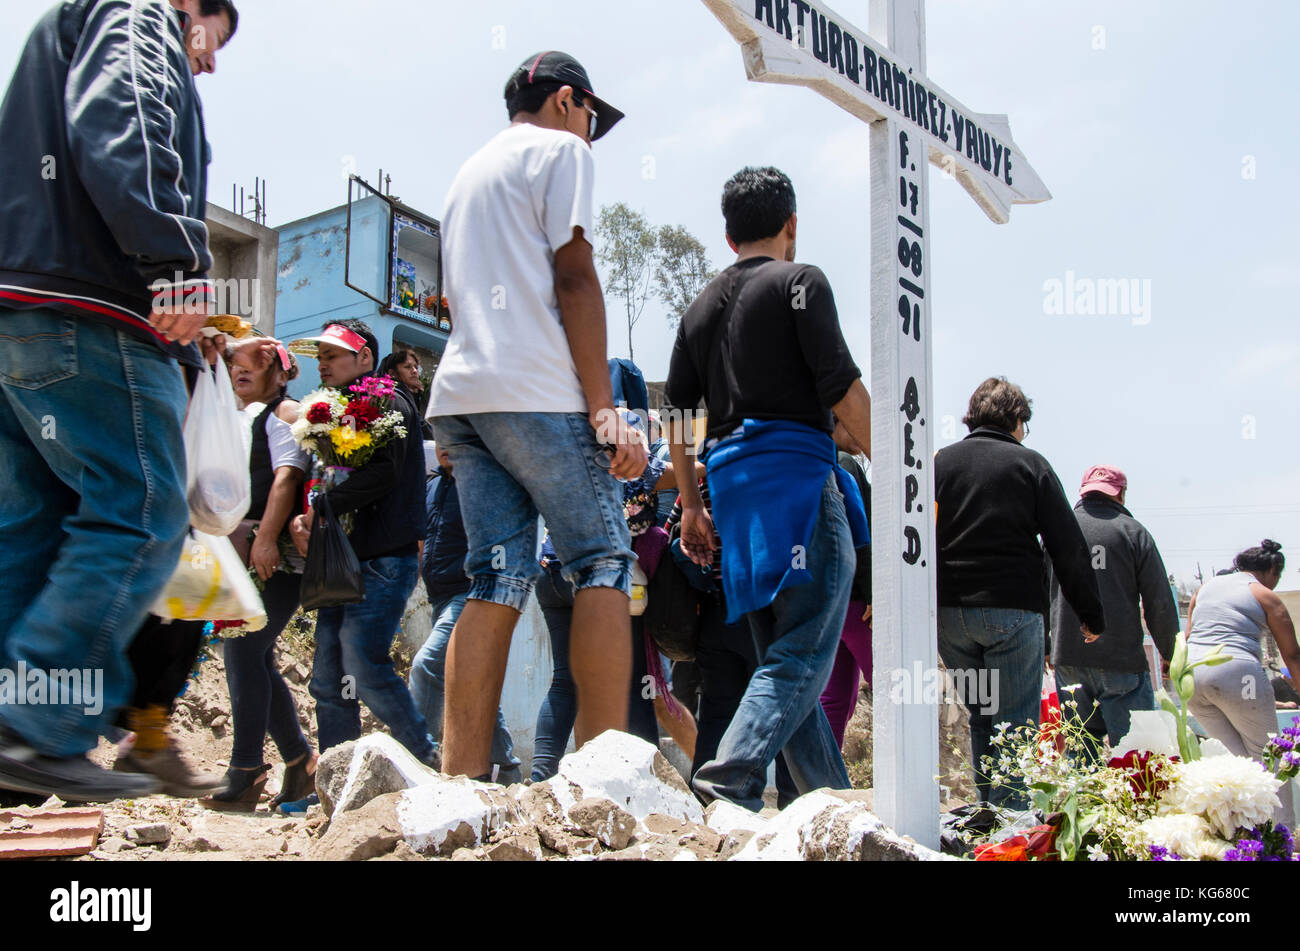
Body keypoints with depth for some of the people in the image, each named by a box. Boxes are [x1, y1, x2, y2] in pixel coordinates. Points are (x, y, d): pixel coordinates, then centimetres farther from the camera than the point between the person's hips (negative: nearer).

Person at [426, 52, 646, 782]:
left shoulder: (470, 173, 29)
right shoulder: (561, 150, 5)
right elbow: (573, 277, -7)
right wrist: (604, 407, -11)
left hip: (459, 392, 7)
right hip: (538, 392, -7)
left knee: (499, 583, 3)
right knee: (602, 565, -4)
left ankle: (462, 782, -5)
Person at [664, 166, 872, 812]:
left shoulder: (700, 308, 19)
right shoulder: (799, 281, 1)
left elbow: (677, 413, 16)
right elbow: (842, 388, -8)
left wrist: (692, 505, 20)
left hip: (731, 480, 7)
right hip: (799, 473, -7)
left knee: (780, 654, 11)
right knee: (803, 655, -10)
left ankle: (835, 802, 14)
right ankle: (729, 784, -27)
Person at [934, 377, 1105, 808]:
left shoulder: (939, 462, 9)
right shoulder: (1029, 464, 1)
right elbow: (1068, 547, 0)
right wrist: (1092, 615, 6)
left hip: (948, 611, 4)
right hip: (1012, 610, -4)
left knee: (980, 716, 18)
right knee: (1014, 724, 1)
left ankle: (986, 811, 19)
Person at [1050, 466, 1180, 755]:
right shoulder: (1133, 531, 0)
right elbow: (1160, 603, 0)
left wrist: (1045, 646, 26)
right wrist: (1170, 655, 12)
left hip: (1068, 658, 4)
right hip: (1122, 659, -3)